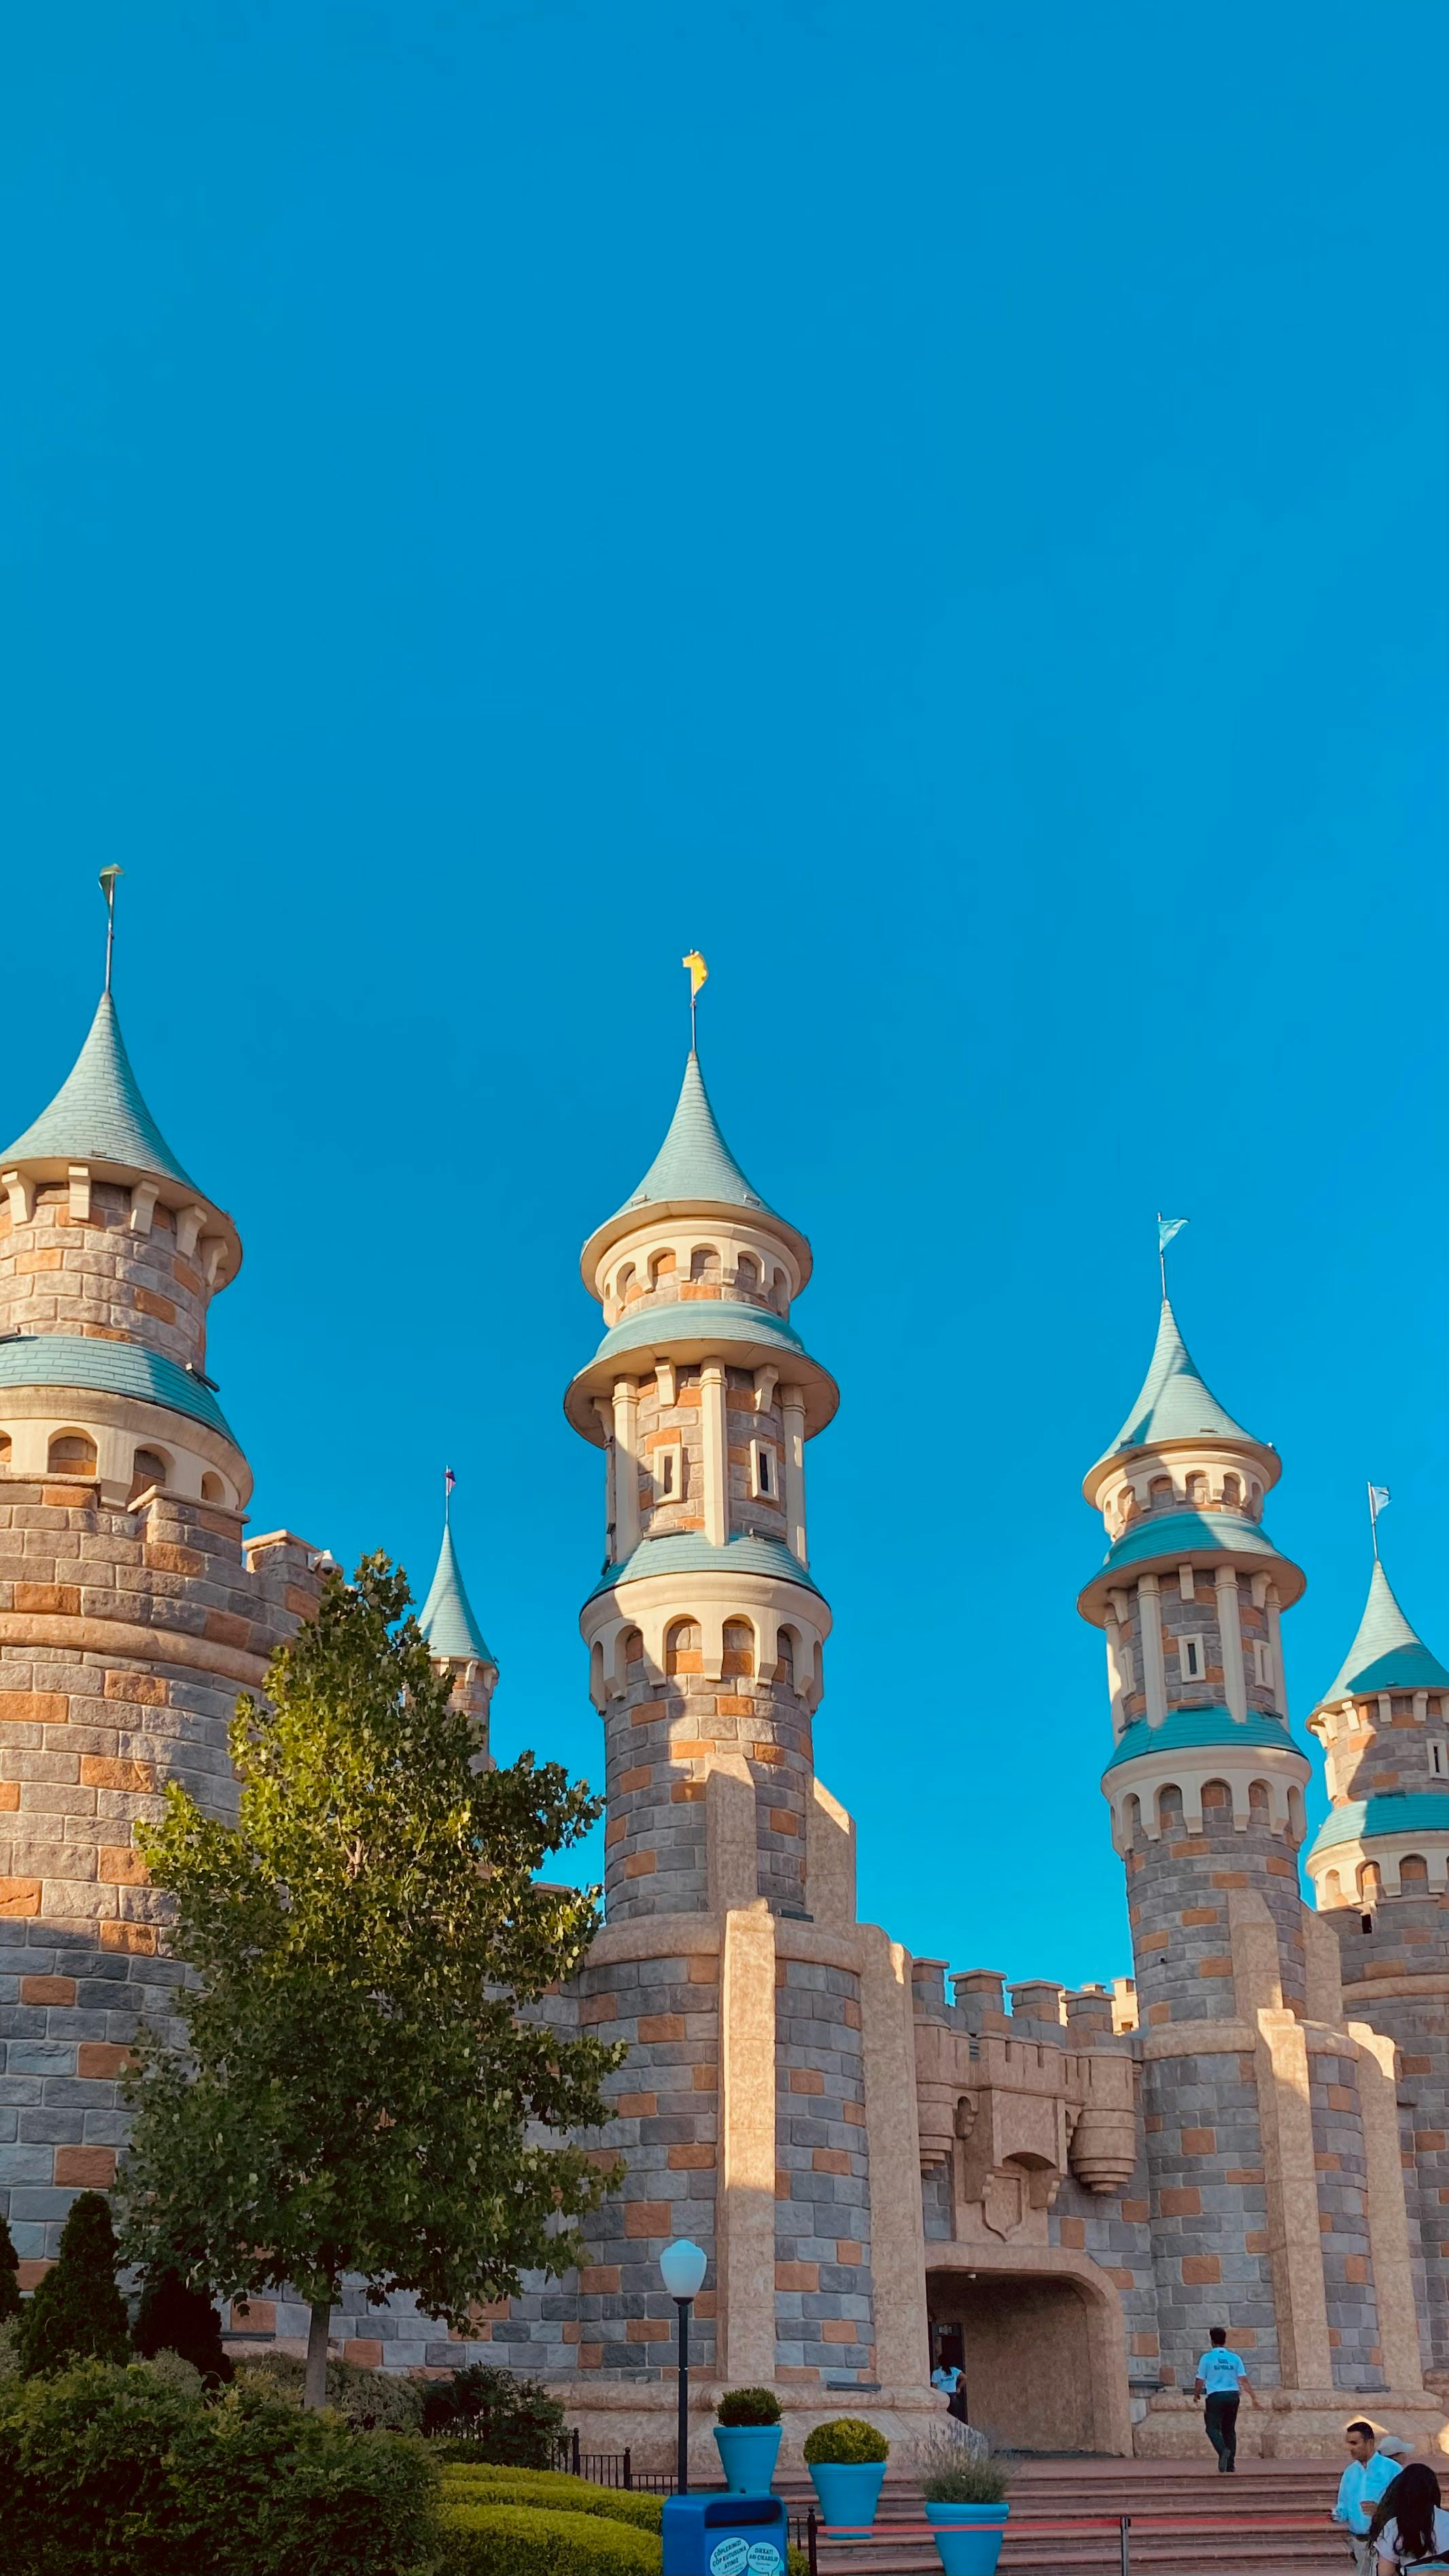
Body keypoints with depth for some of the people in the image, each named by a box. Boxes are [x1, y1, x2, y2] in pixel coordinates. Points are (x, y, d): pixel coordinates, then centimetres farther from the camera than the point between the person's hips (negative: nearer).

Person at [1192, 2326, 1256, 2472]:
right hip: (1233, 2395, 4)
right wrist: (1254, 2396, 2)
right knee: (1229, 2430, 14)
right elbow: (1244, 2379, -1)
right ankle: (1230, 2464, 11)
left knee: (1213, 2428, 0)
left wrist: (1196, 2394, 20)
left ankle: (1223, 2451, -27)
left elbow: (1200, 2380, 3)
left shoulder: (1207, 2358, -1)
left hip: (1215, 2396, -4)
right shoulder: (1235, 2358, 6)